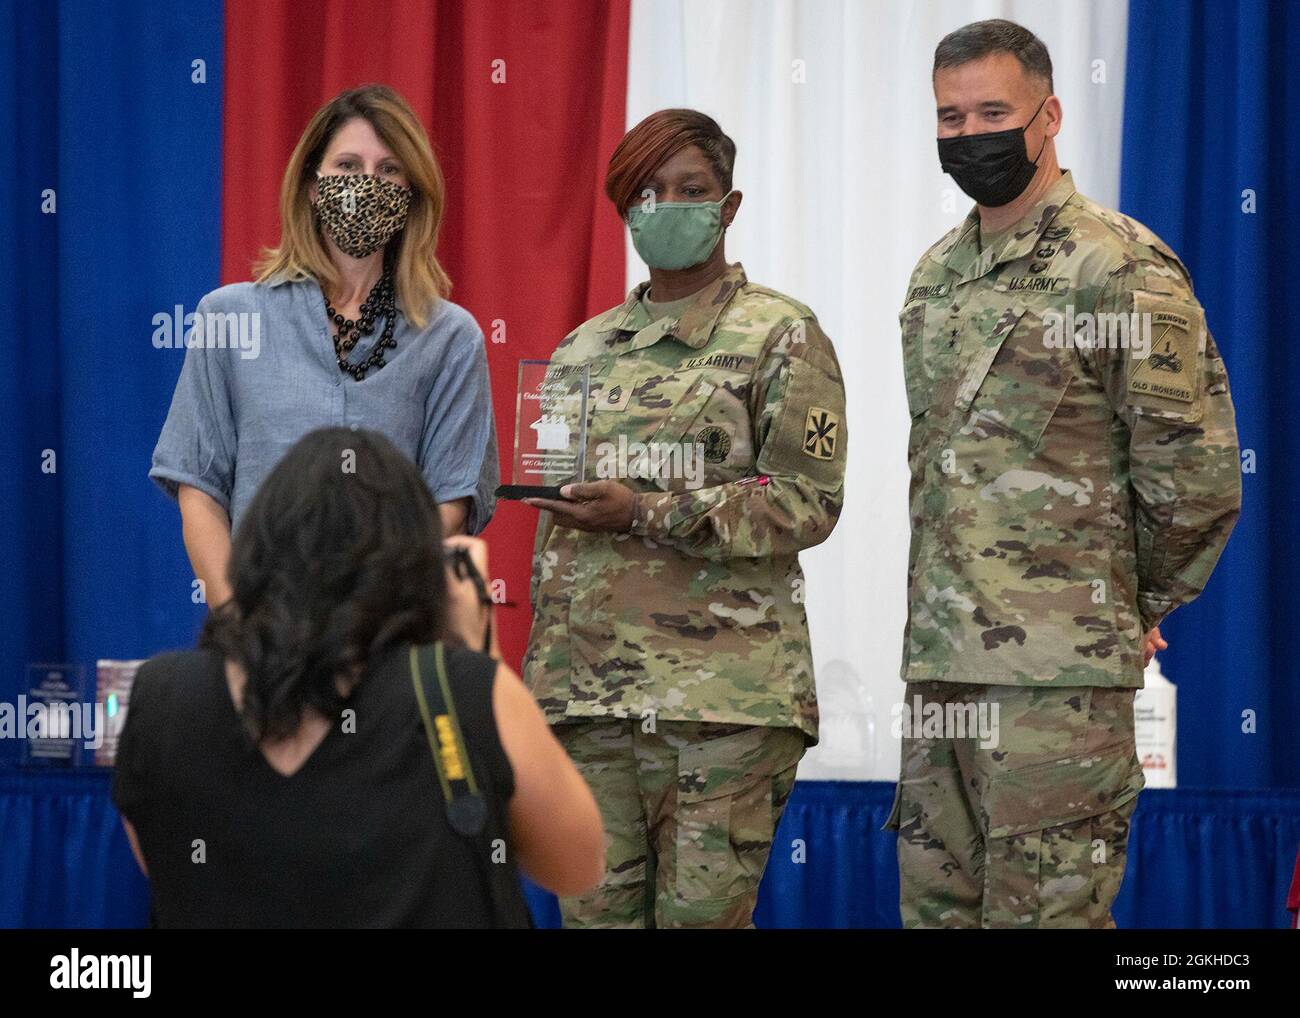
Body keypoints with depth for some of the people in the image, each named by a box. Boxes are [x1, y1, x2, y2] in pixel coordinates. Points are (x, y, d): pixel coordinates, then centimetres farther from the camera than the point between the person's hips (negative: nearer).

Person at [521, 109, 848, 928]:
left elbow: (809, 502, -8)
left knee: (702, 911, -6)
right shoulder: (585, 350, 18)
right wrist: (543, 675, 14)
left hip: (723, 694, -5)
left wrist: (647, 515, -16)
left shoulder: (781, 336, 1)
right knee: (595, 911, 4)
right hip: (590, 685, 5)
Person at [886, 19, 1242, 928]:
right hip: (938, 654, 8)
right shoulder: (936, 275, 15)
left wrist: (1138, 604, 2)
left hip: (1061, 673, -8)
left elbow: (1196, 474, -9)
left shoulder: (1120, 269, -9)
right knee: (937, 903, 10)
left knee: (1045, 909, -5)